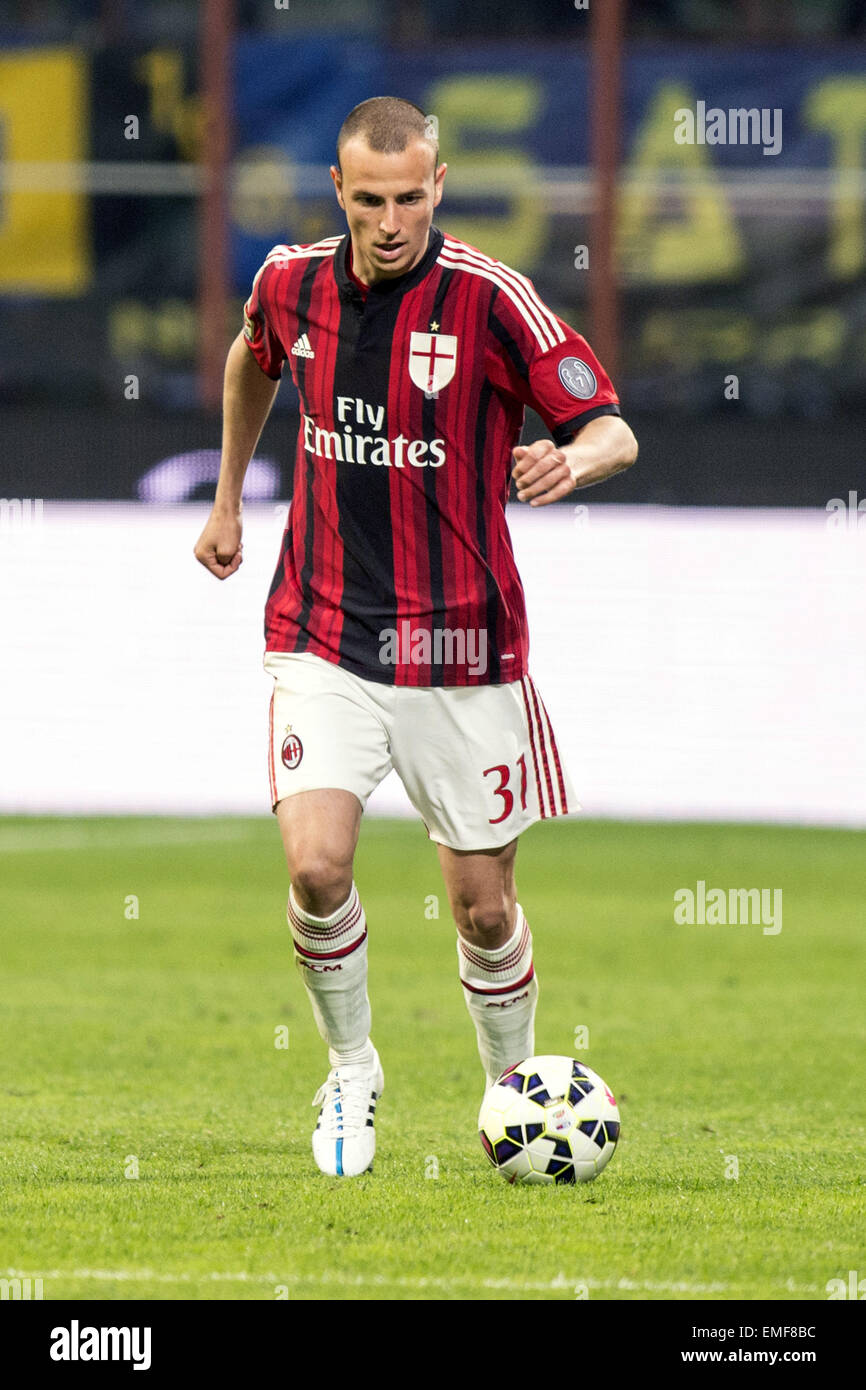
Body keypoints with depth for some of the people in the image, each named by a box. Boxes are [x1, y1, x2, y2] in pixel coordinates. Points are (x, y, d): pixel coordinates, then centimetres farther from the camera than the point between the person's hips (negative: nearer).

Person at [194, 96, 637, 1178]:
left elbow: (613, 432, -12)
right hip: (322, 635, 2)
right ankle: (351, 1070, 9)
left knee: (483, 902, 5)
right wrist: (228, 498, 29)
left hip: (459, 646, -2)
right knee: (317, 868, -17)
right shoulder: (292, 285, 0)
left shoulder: (488, 299, -12)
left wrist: (572, 459, -34)